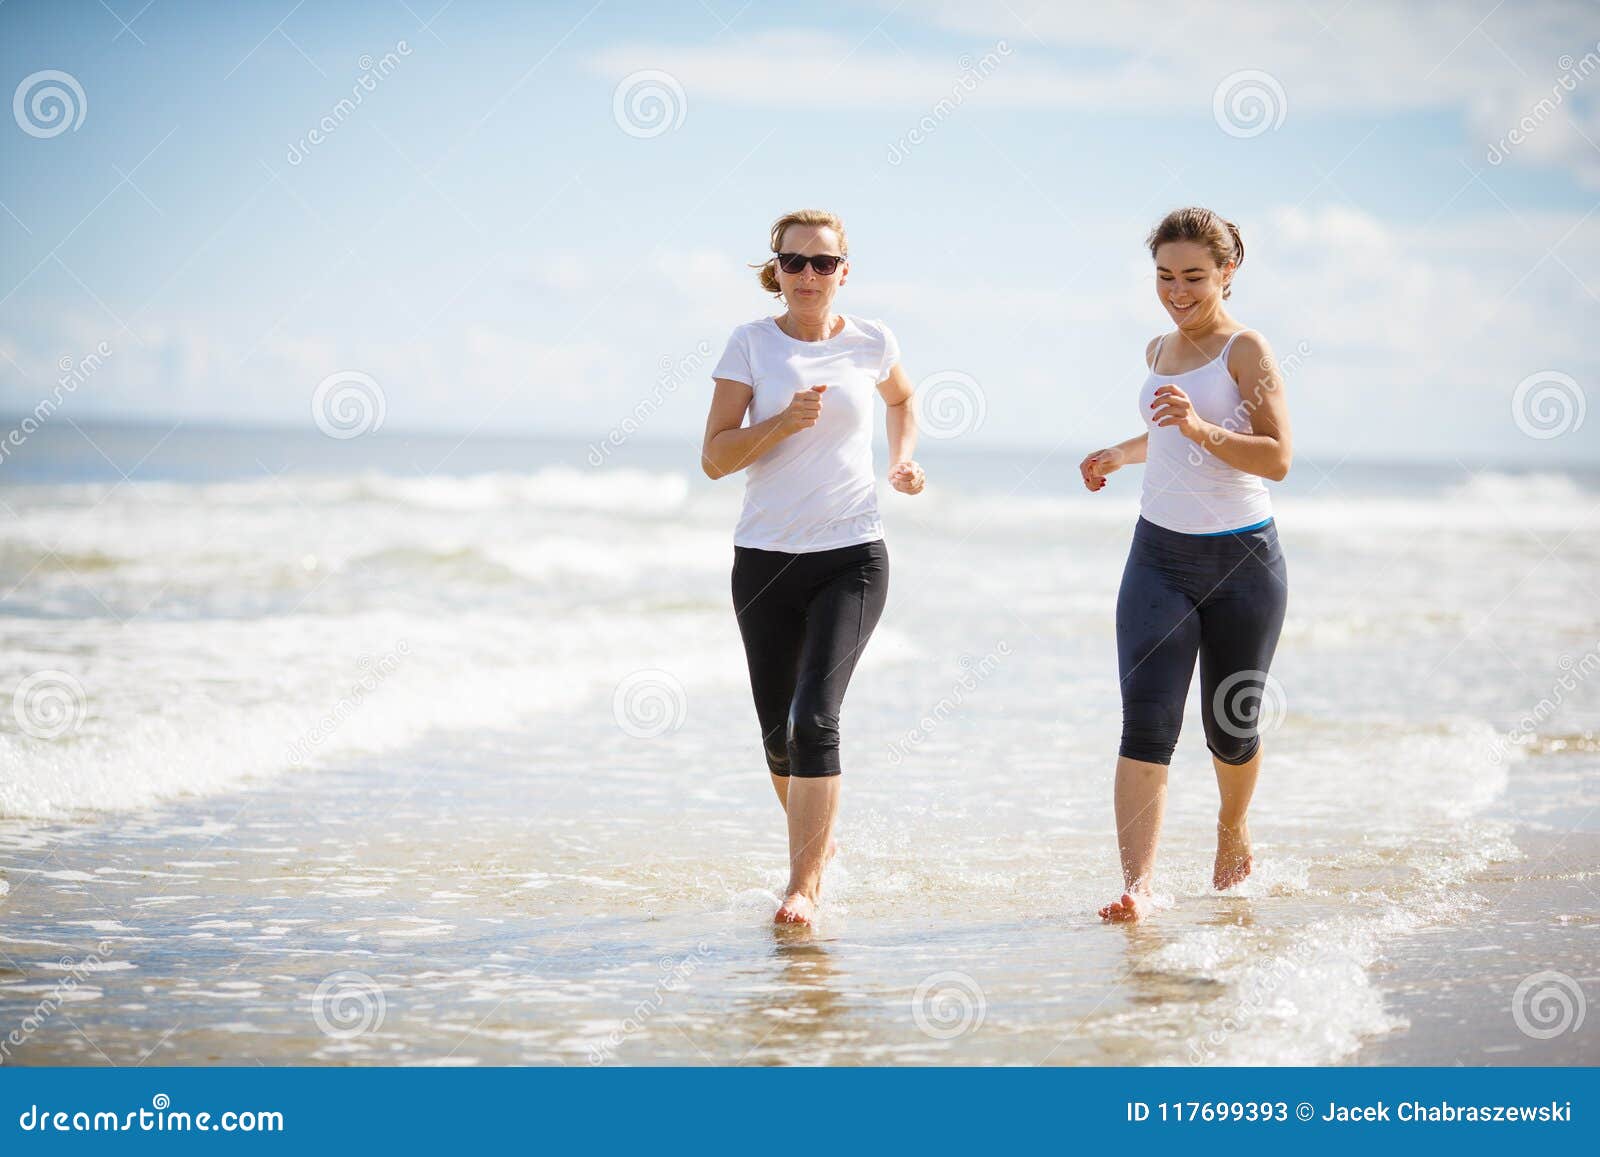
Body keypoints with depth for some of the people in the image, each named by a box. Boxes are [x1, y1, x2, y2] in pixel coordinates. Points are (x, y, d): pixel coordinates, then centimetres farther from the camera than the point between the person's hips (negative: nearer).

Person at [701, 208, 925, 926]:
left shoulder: (870, 342, 3)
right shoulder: (752, 343, -1)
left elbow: (902, 398, 27)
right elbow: (715, 458, -5)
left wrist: (902, 462, 10)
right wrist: (785, 421, -18)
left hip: (851, 557, -1)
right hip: (765, 561, 1)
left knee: (815, 717, -17)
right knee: (778, 731, 10)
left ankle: (804, 883, -13)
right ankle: (819, 840, 38)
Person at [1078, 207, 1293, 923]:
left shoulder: (1246, 351, -8)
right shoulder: (1159, 350, 12)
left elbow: (1277, 457, -19)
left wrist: (1201, 429, -30)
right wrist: (1120, 454, 20)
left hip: (1242, 562, -4)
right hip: (1160, 555, 4)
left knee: (1230, 727, 11)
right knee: (1147, 722, -12)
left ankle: (1233, 830, 42)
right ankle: (1137, 884, -19)